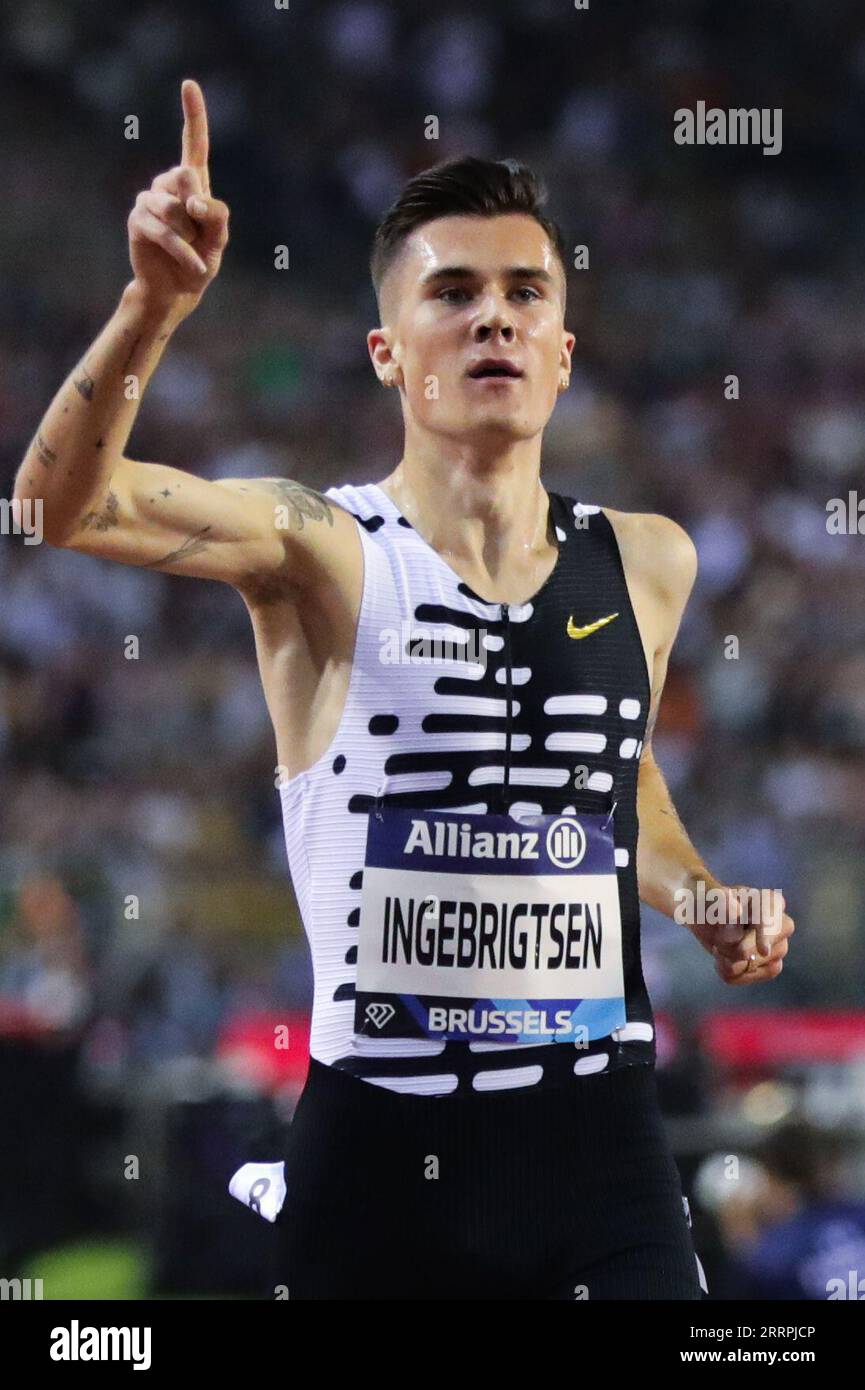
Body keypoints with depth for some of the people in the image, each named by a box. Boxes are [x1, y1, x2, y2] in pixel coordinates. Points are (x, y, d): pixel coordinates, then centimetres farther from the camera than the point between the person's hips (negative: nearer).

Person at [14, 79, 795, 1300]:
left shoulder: (648, 565, 9)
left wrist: (705, 907, 14)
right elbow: (58, 504, -21)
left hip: (598, 1139, 3)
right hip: (383, 1143, -3)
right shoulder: (324, 552, -4)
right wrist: (155, 307, -35)